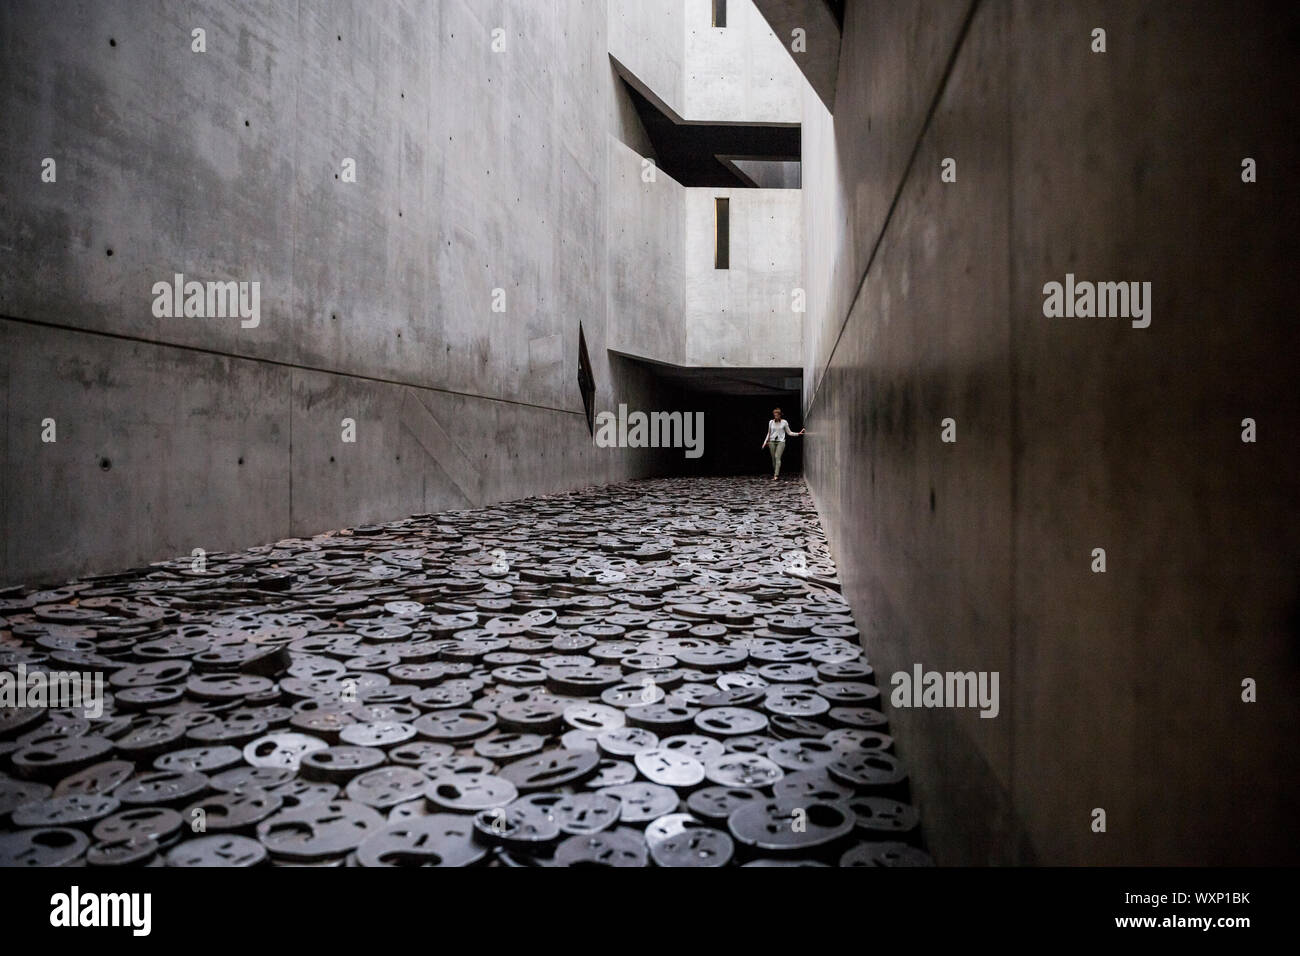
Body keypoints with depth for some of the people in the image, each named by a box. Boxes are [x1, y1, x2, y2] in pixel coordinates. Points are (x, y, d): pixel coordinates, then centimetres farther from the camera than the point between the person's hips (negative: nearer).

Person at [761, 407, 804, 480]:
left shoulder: (784, 422, 2)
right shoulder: (771, 422, 8)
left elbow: (789, 433, 9)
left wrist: (798, 433, 0)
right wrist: (765, 442, 13)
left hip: (781, 441, -3)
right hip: (772, 442, 3)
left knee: (777, 457, -17)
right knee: (773, 458, 1)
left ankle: (776, 475, -24)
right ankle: (774, 473, 11)